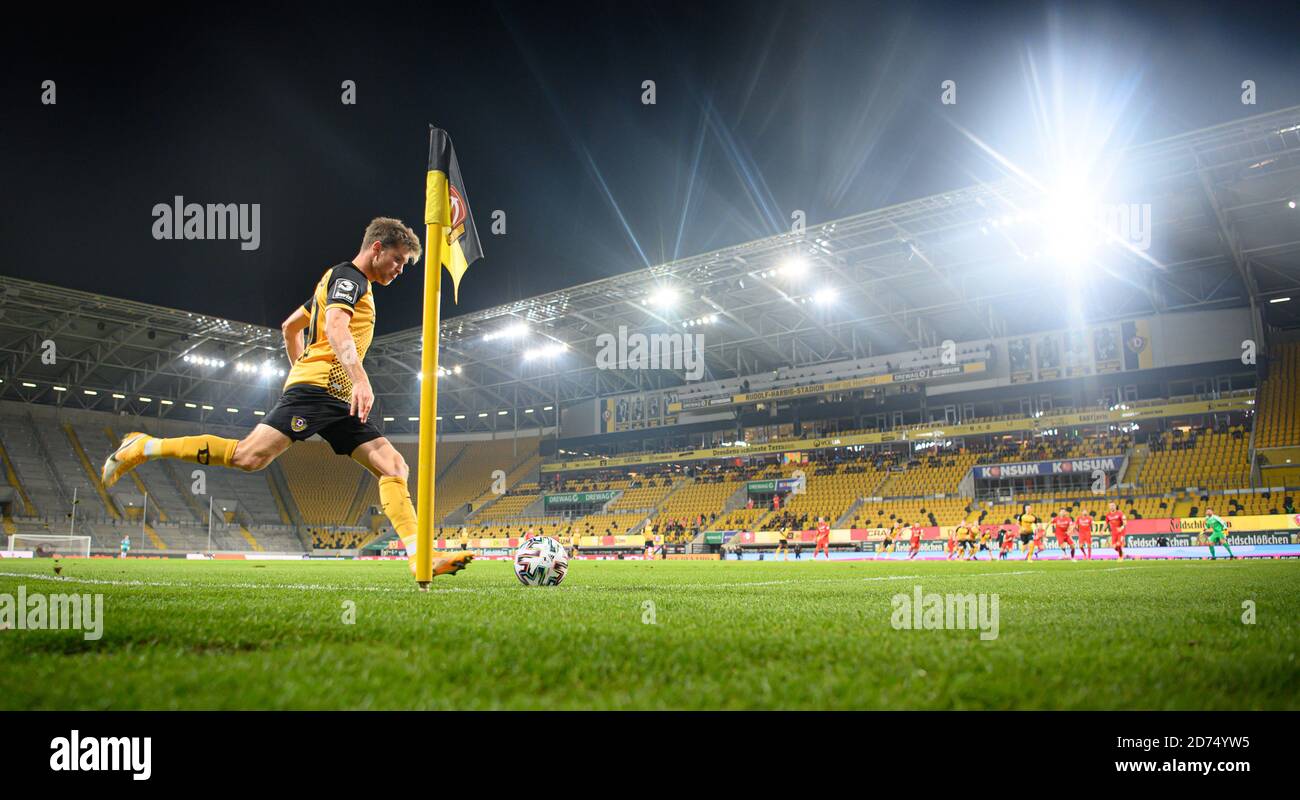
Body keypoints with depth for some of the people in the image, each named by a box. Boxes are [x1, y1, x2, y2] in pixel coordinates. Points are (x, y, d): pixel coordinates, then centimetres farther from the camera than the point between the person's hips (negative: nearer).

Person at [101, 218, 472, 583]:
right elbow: (334, 326, -23)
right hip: (316, 387, -10)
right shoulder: (349, 276, -2)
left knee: (393, 465, -3)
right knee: (249, 457, -17)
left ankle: (421, 557, -12)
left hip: (339, 401, 10)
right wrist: (360, 380, -34)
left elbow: (289, 326, 35)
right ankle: (145, 447, 1)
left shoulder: (341, 280, 28)